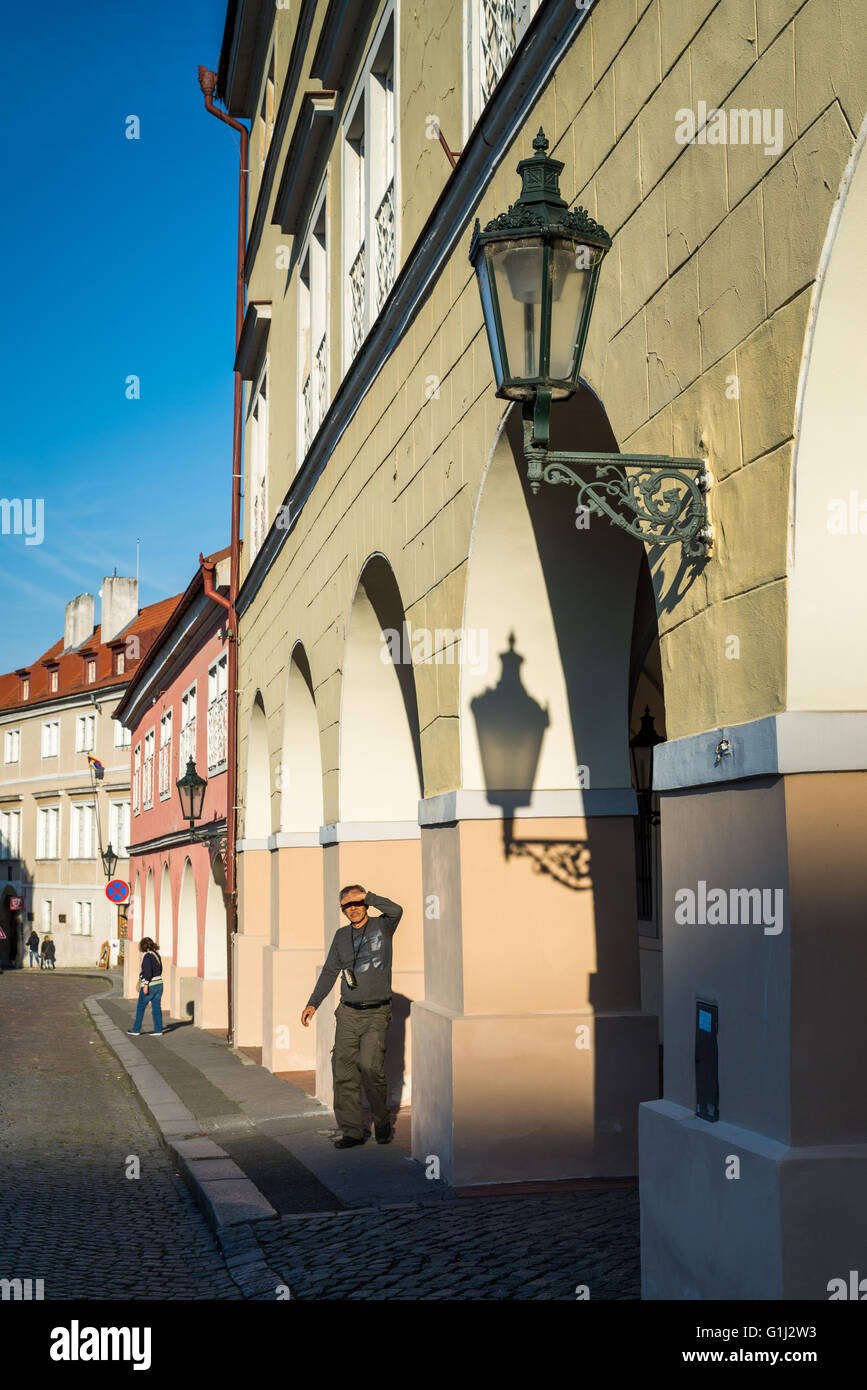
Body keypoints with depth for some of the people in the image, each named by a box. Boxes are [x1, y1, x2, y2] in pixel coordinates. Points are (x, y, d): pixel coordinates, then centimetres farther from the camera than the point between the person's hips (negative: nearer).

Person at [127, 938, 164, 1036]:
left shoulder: (147, 956, -15)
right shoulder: (157, 954, 9)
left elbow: (148, 971, -23)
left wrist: (146, 985, -25)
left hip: (149, 986, -7)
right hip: (159, 984, 7)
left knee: (140, 1008, 6)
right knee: (156, 1008, 8)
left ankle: (136, 1030, 14)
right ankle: (158, 1030, 6)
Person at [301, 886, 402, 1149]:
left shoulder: (382, 926, 2)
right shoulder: (341, 935, 13)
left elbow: (396, 911, -21)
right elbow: (329, 972, 17)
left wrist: (365, 895, -18)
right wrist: (313, 1003, 10)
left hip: (377, 1012, -4)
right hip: (348, 1013, 4)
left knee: (370, 1066, -16)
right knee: (344, 1067, -4)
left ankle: (382, 1120, 6)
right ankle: (352, 1130, 4)